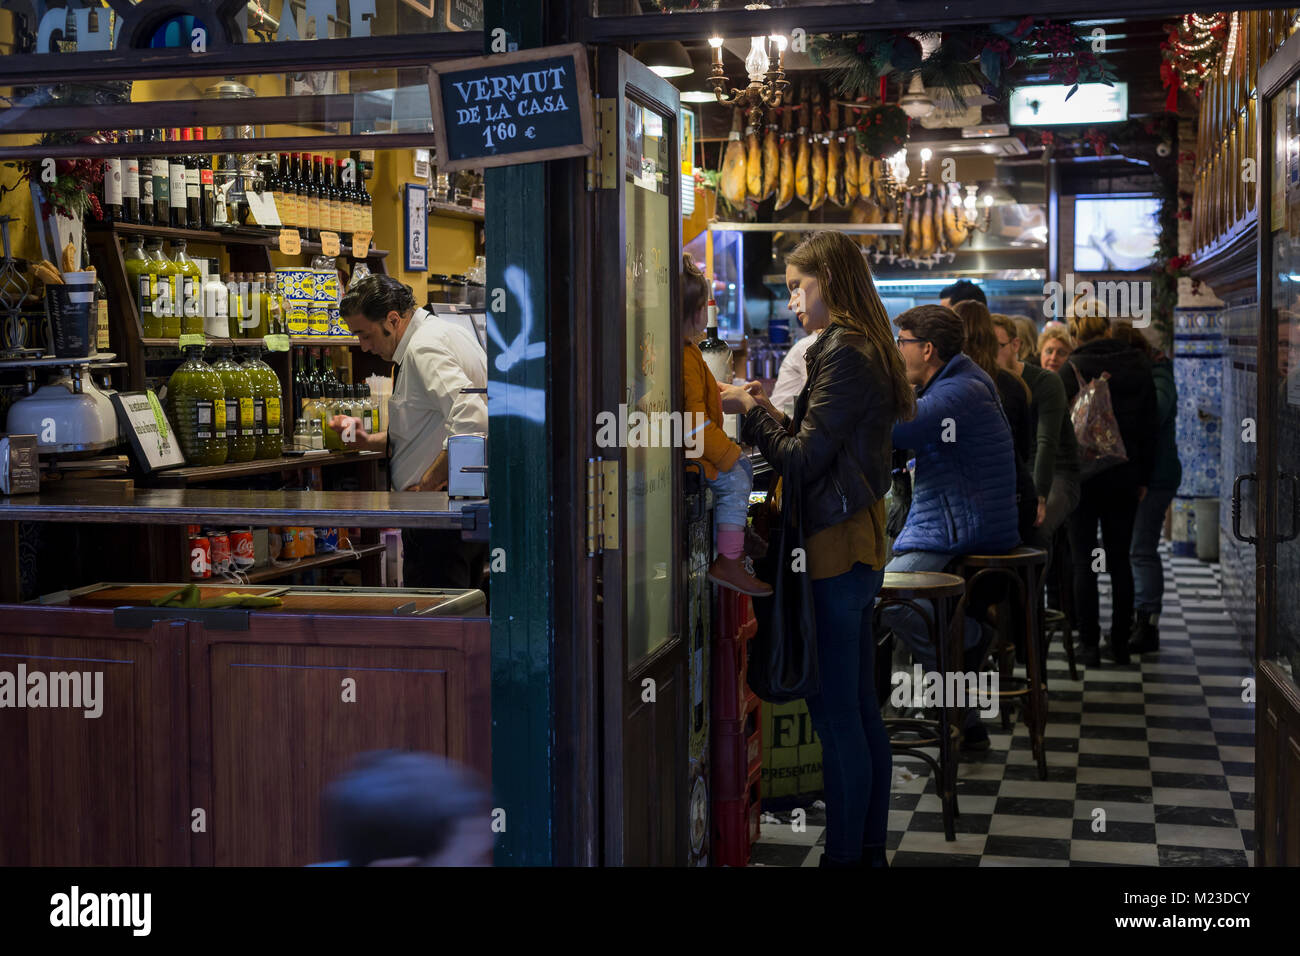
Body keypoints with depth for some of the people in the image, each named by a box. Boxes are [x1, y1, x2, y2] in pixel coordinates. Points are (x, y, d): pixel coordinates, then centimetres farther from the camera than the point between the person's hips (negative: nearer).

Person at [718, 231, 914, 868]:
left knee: (835, 717, -4)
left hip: (837, 547, -10)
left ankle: (845, 856, 4)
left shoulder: (842, 353, -14)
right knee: (861, 714, 15)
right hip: (860, 537, 10)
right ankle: (869, 849, 23)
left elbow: (806, 459, -15)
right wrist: (771, 413, 12)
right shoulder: (863, 349, 16)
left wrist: (747, 411, -3)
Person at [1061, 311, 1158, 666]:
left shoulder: (1072, 370, -11)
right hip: (1125, 477, 4)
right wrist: (1143, 477, 13)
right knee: (1119, 560, 11)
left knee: (1084, 561, 3)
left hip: (1084, 477, -4)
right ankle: (1120, 643, 15)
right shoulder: (1139, 367, 2)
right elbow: (1149, 427, 7)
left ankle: (1089, 643, 5)